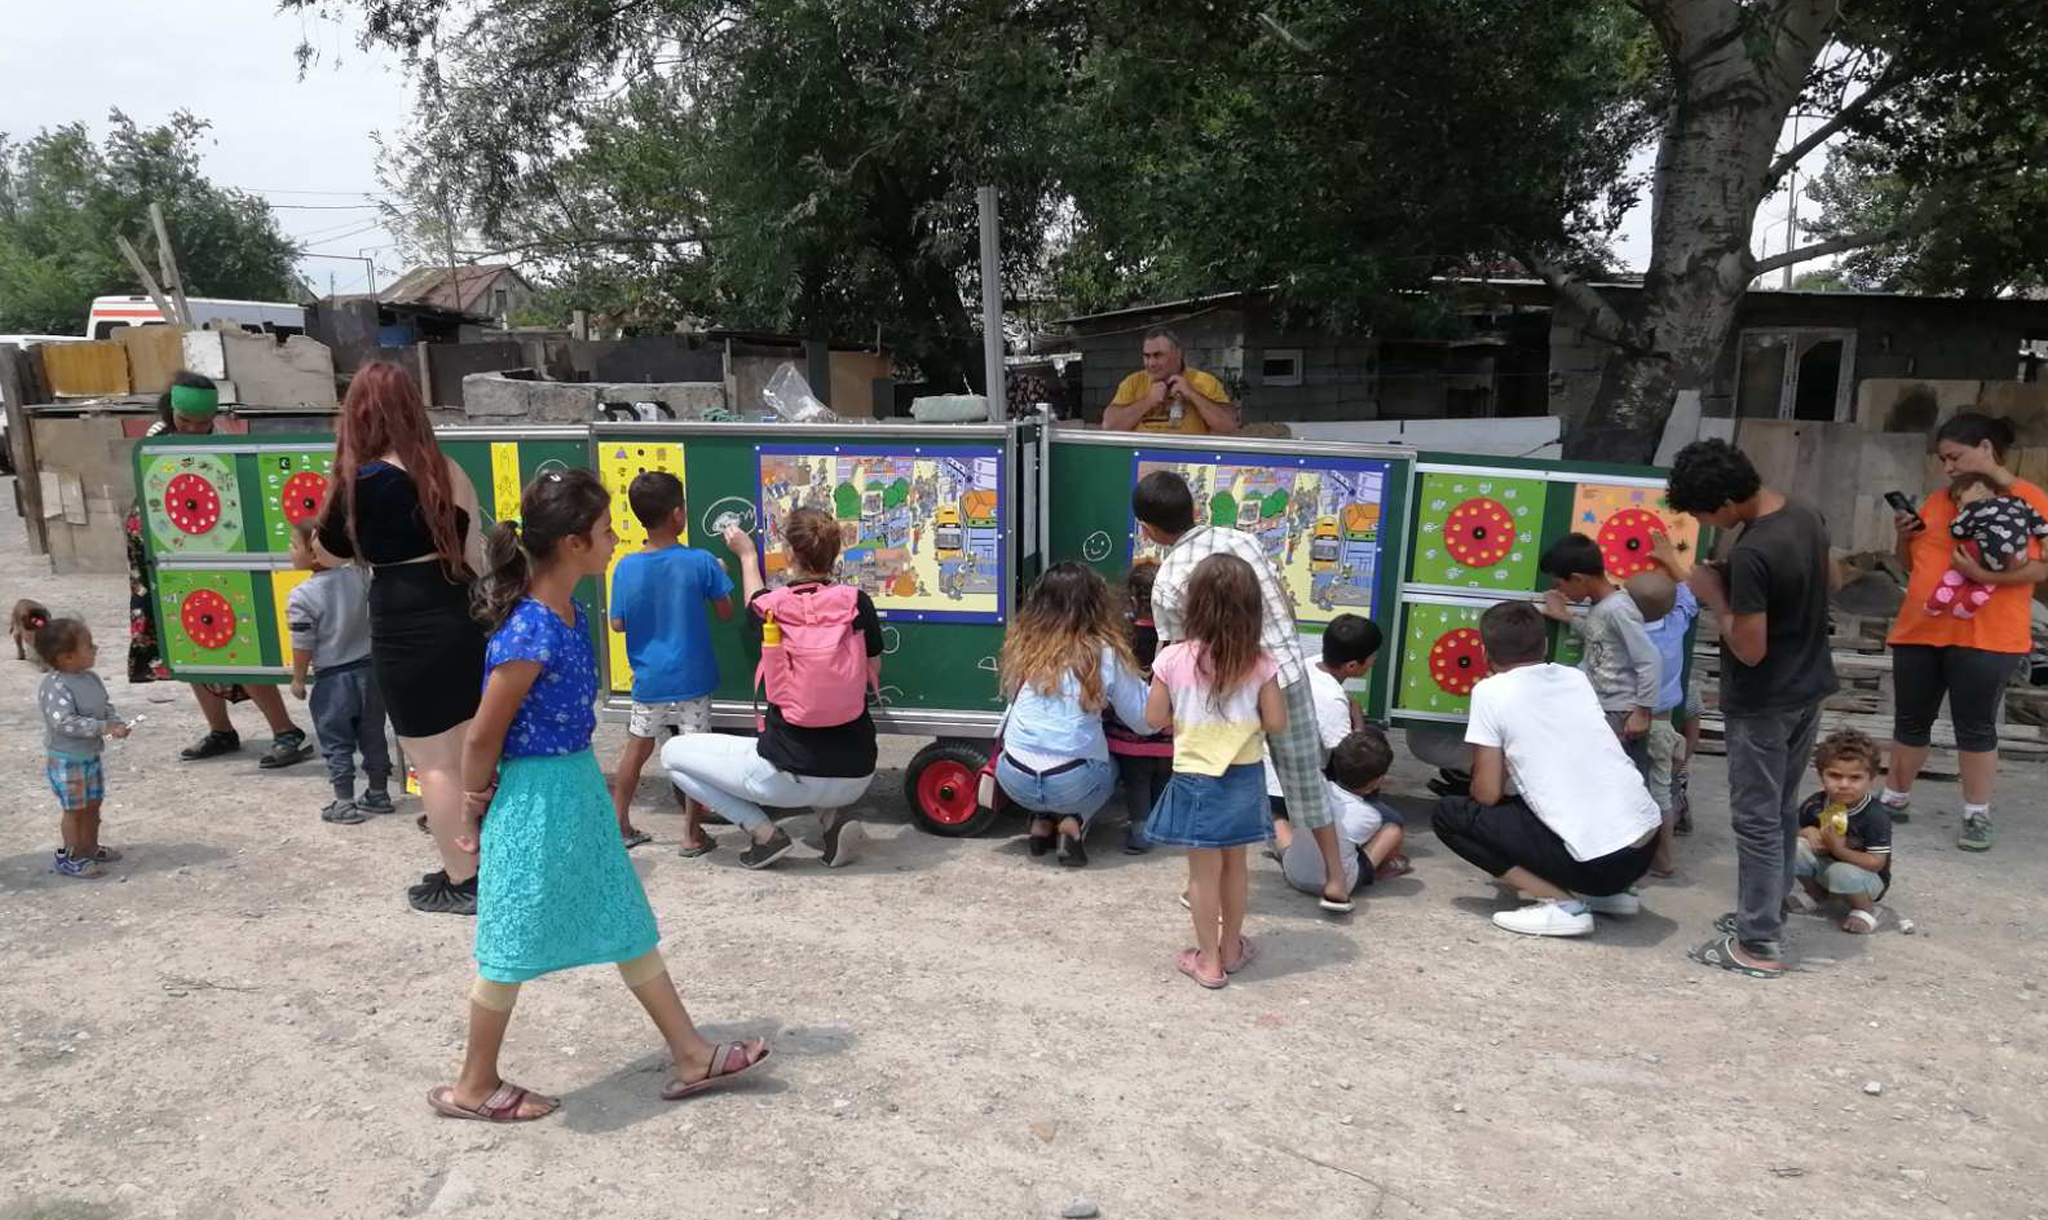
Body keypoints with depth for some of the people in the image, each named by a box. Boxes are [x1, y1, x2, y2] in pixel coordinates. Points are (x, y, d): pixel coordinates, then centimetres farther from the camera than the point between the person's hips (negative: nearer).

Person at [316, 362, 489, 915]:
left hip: (407, 632, -6)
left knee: (432, 762, 6)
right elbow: (475, 551, 7)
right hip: (462, 620, 6)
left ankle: (460, 882, 14)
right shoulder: (447, 469, 3)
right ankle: (481, 864, 28)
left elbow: (329, 553, 4)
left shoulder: (365, 481, -11)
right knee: (470, 754, 17)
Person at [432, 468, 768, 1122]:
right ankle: (473, 1086, 30)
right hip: (535, 799, -9)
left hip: (580, 786, 9)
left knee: (627, 921, 15)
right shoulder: (529, 637, -26)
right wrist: (475, 813, -4)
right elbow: (481, 738, -17)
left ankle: (690, 1056, 27)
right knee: (512, 945, 8)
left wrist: (581, 781, 13)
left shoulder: (569, 614, 1)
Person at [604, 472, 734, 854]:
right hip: (692, 680, -3)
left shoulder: (626, 567, -7)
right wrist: (720, 575, 12)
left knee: (636, 751, 18)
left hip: (649, 680, 3)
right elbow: (725, 613, -3)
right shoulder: (702, 562, -13)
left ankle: (619, 826, 28)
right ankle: (692, 835, 12)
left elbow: (618, 624, 1)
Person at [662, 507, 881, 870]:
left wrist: (747, 555, 36)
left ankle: (764, 833, 5)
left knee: (673, 753, 16)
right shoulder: (857, 603, -4)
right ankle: (835, 817, 12)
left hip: (789, 777, -3)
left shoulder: (768, 609, -5)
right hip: (856, 777, 3)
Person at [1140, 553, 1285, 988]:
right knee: (1234, 865, 19)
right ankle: (1231, 948, 34)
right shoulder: (1259, 662, -10)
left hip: (1195, 779, -2)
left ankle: (1208, 960, 18)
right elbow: (1276, 722, -6)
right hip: (1243, 777, 2)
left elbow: (1154, 719, -6)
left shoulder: (1173, 658, -13)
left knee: (1204, 871, 9)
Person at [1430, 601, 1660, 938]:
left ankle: (1561, 904, -5)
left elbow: (1487, 795, -4)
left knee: (1449, 814, 3)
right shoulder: (1576, 678, 12)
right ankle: (1611, 892, 17)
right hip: (1646, 844, 7)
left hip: (1596, 860, -7)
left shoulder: (1490, 692, -5)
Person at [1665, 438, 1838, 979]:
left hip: (1764, 704, -9)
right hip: (1808, 689, 9)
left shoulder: (1751, 554, -28)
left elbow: (1749, 649, -25)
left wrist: (1715, 594, -14)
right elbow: (1828, 580, 18)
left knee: (1756, 819, 1)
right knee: (1782, 811, 19)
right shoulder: (1805, 515, 0)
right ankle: (1765, 914, 32)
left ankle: (1759, 944, 8)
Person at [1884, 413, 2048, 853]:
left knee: (1976, 728, 2)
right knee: (1910, 722, 13)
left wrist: (1986, 575, -25)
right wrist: (1905, 536, -1)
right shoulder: (1938, 499, 11)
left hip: (1984, 636, -5)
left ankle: (1977, 816, 15)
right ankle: (1895, 800, 26)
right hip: (1919, 631, 5)